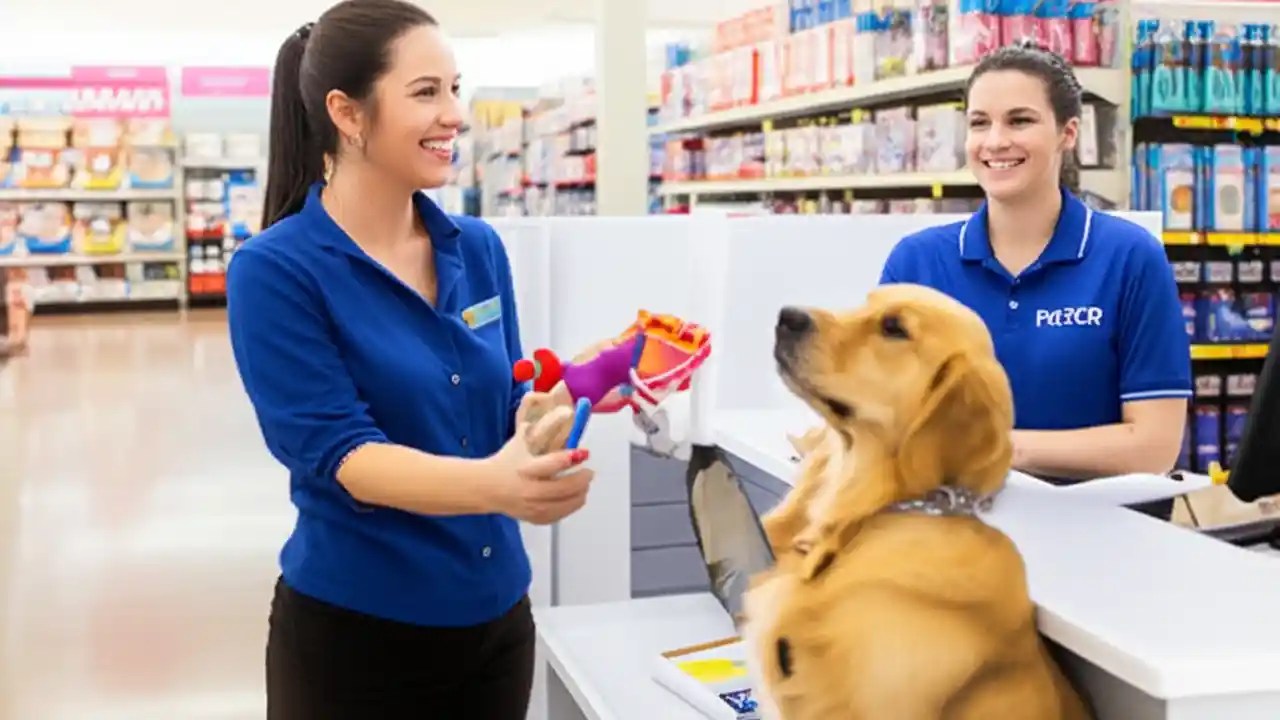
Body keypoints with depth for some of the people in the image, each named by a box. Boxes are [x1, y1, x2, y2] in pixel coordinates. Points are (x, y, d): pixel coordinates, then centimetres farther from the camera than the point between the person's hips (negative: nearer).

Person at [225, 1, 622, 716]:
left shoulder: (479, 248, 2)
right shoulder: (275, 271, -13)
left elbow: (508, 408, 5)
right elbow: (338, 452, -20)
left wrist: (577, 391, -17)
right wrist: (491, 484, -37)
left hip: (497, 610, 5)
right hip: (355, 628, -4)